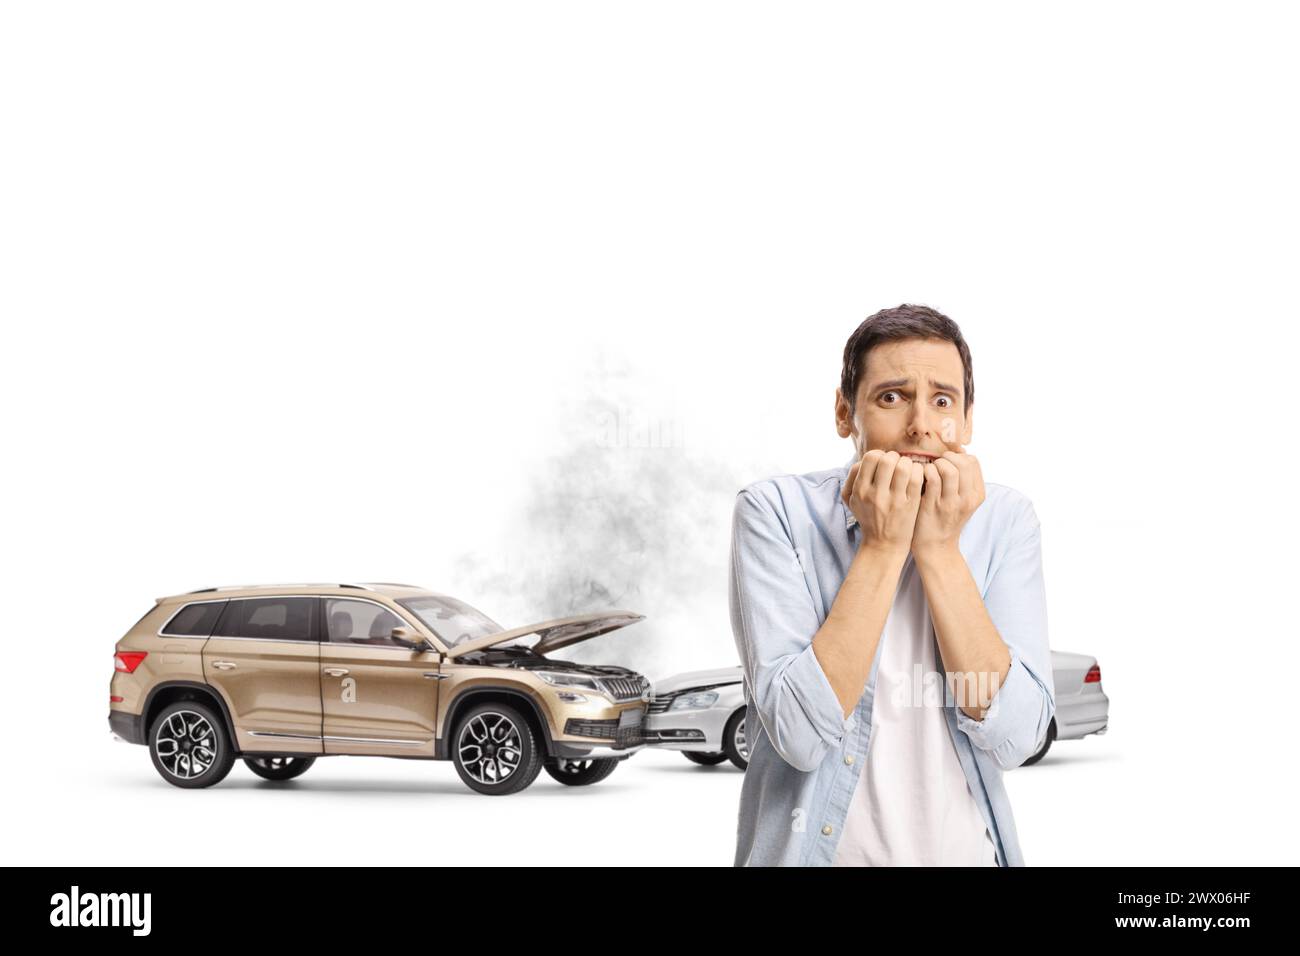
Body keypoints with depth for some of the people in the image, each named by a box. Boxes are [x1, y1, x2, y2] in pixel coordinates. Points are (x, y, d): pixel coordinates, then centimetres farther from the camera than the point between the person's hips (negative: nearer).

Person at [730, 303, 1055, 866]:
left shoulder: (1005, 520, -5)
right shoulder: (774, 511, -13)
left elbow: (1014, 739, -16)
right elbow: (801, 735, -23)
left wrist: (938, 547, -20)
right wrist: (882, 545, -23)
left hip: (966, 849, 3)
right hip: (812, 848, -2)